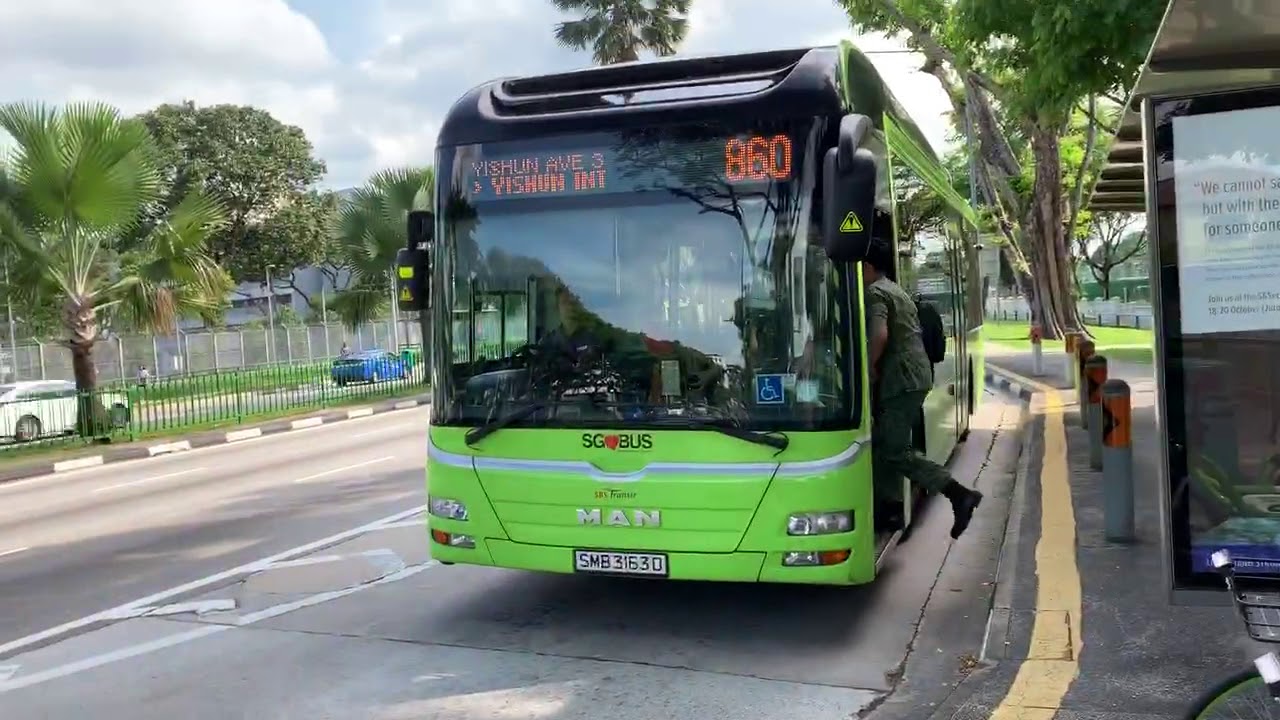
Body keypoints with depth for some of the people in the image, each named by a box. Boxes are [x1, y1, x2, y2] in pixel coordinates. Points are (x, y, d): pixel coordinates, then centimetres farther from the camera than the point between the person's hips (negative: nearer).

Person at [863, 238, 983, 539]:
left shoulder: (874, 293, -11)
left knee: (897, 450, -8)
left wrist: (870, 368, -13)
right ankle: (889, 506, 21)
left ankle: (959, 494, -14)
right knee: (884, 444, 16)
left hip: (901, 380, -10)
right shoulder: (898, 291, 20)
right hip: (917, 375, 10)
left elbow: (879, 335, -27)